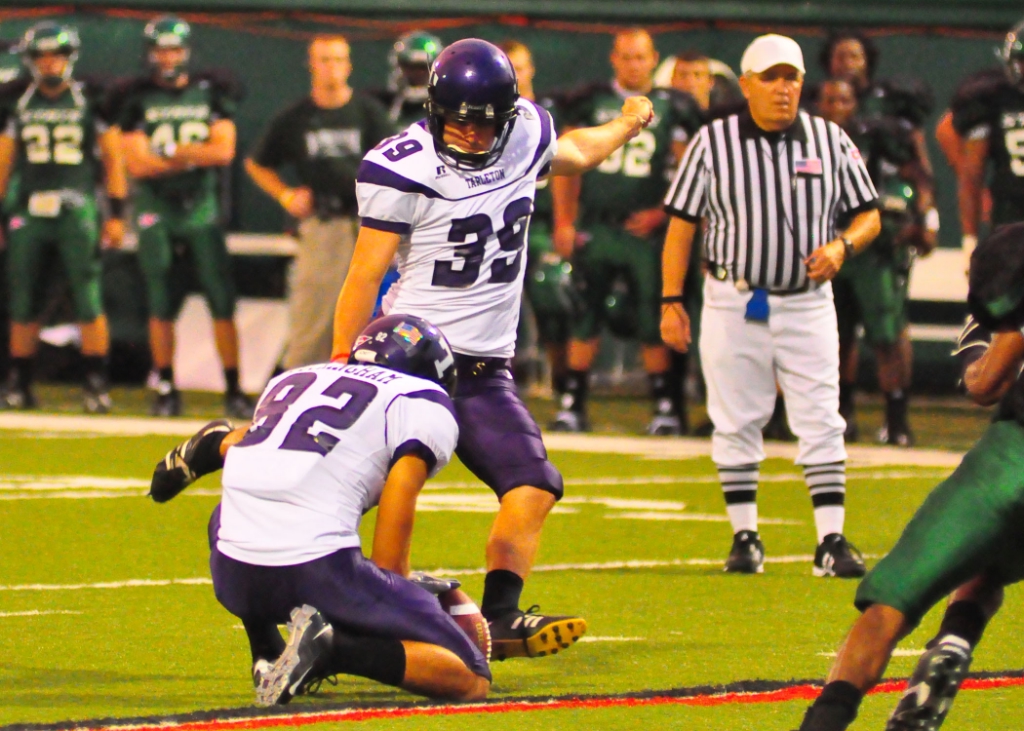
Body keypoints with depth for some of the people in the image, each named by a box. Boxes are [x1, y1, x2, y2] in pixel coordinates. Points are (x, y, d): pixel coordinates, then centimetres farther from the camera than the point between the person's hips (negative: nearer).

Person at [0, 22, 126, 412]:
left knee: (88, 300, -8)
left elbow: (113, 159, 6)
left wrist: (116, 214, 0)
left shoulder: (91, 100, 2)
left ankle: (96, 382, -5)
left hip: (78, 209, -2)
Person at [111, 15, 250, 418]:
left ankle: (234, 390, 0)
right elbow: (138, 164, -6)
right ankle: (165, 389, 12)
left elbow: (224, 150, -6)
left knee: (222, 303, -4)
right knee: (161, 306, 2)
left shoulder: (212, 93, 5)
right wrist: (194, 156, -9)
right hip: (156, 208, 0)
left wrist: (170, 151, -9)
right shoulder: (137, 99, 2)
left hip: (202, 207, 0)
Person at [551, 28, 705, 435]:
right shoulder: (591, 103, 7)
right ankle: (572, 405, 8)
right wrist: (563, 222, 5)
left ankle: (665, 406, 6)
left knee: (652, 321, -1)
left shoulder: (671, 108, 3)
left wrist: (661, 212, -6)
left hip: (645, 229, -1)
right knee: (586, 318, 3)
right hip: (595, 228, 1)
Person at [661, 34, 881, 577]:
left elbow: (868, 215, 9)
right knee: (736, 424, 4)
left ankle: (831, 542, -2)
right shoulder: (713, 142, 0)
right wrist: (671, 301, -4)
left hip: (808, 304, 1)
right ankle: (744, 537, 14)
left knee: (821, 424, -4)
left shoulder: (830, 141, 4)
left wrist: (842, 246, -13)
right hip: (733, 303, -1)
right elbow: (681, 224, 1)